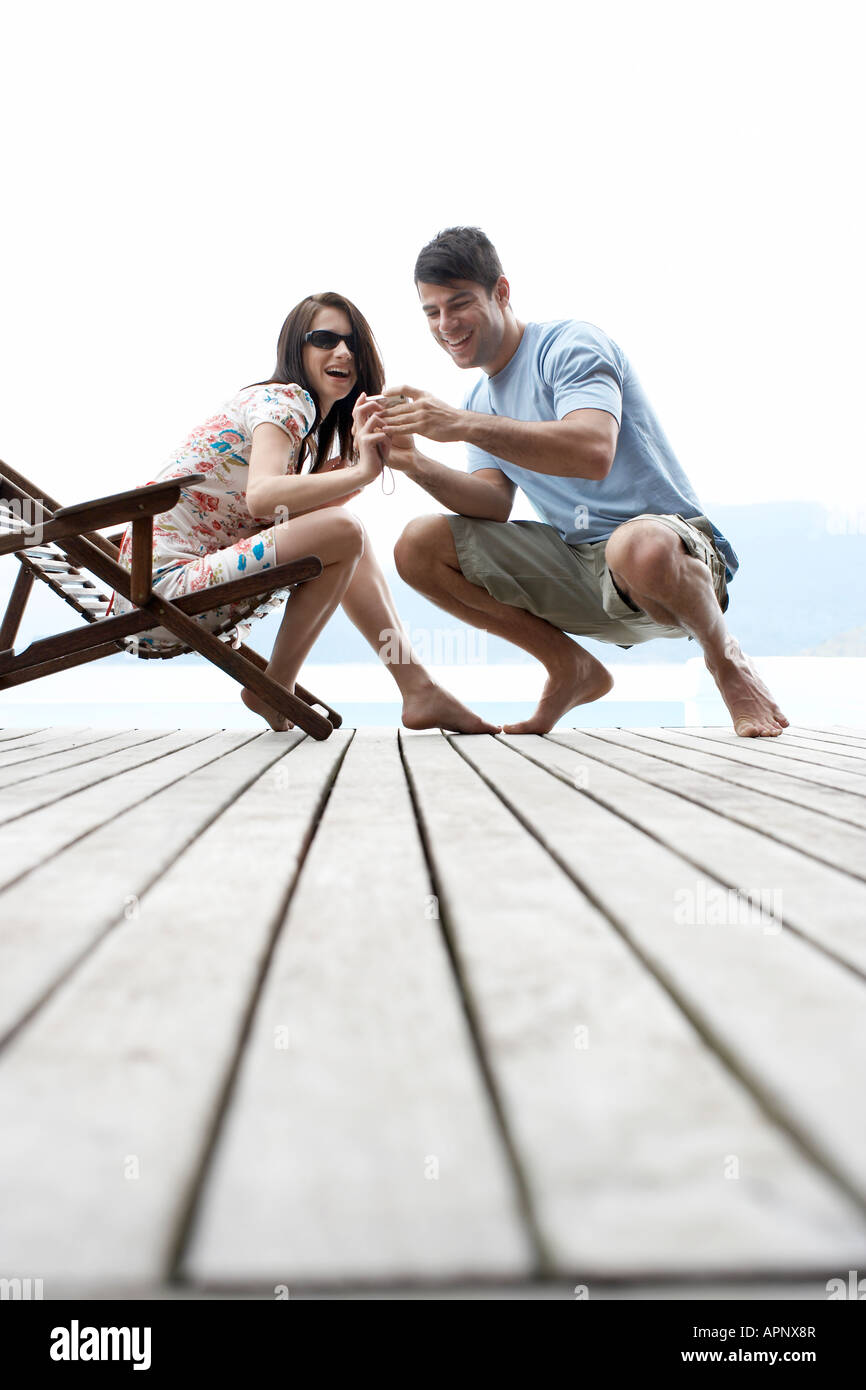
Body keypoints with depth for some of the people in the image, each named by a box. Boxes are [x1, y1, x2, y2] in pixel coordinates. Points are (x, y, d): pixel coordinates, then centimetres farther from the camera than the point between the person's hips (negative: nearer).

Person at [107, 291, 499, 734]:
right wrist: (361, 472, -32)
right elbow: (262, 495, -30)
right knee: (341, 532, -19)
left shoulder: (311, 422, 21)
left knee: (346, 539, 6)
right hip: (164, 584, -10)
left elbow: (304, 508, 6)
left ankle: (418, 688, 1)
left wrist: (369, 460, -6)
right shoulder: (284, 399, -10)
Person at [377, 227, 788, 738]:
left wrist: (464, 426, -32)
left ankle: (725, 657, -9)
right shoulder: (480, 399, 15)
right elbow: (496, 504, 0)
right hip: (573, 563, 7)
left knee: (637, 546, -45)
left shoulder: (571, 343, -9)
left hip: (678, 552, -7)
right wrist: (416, 464, -17)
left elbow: (594, 453, -28)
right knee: (419, 546, -6)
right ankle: (573, 670, 4)